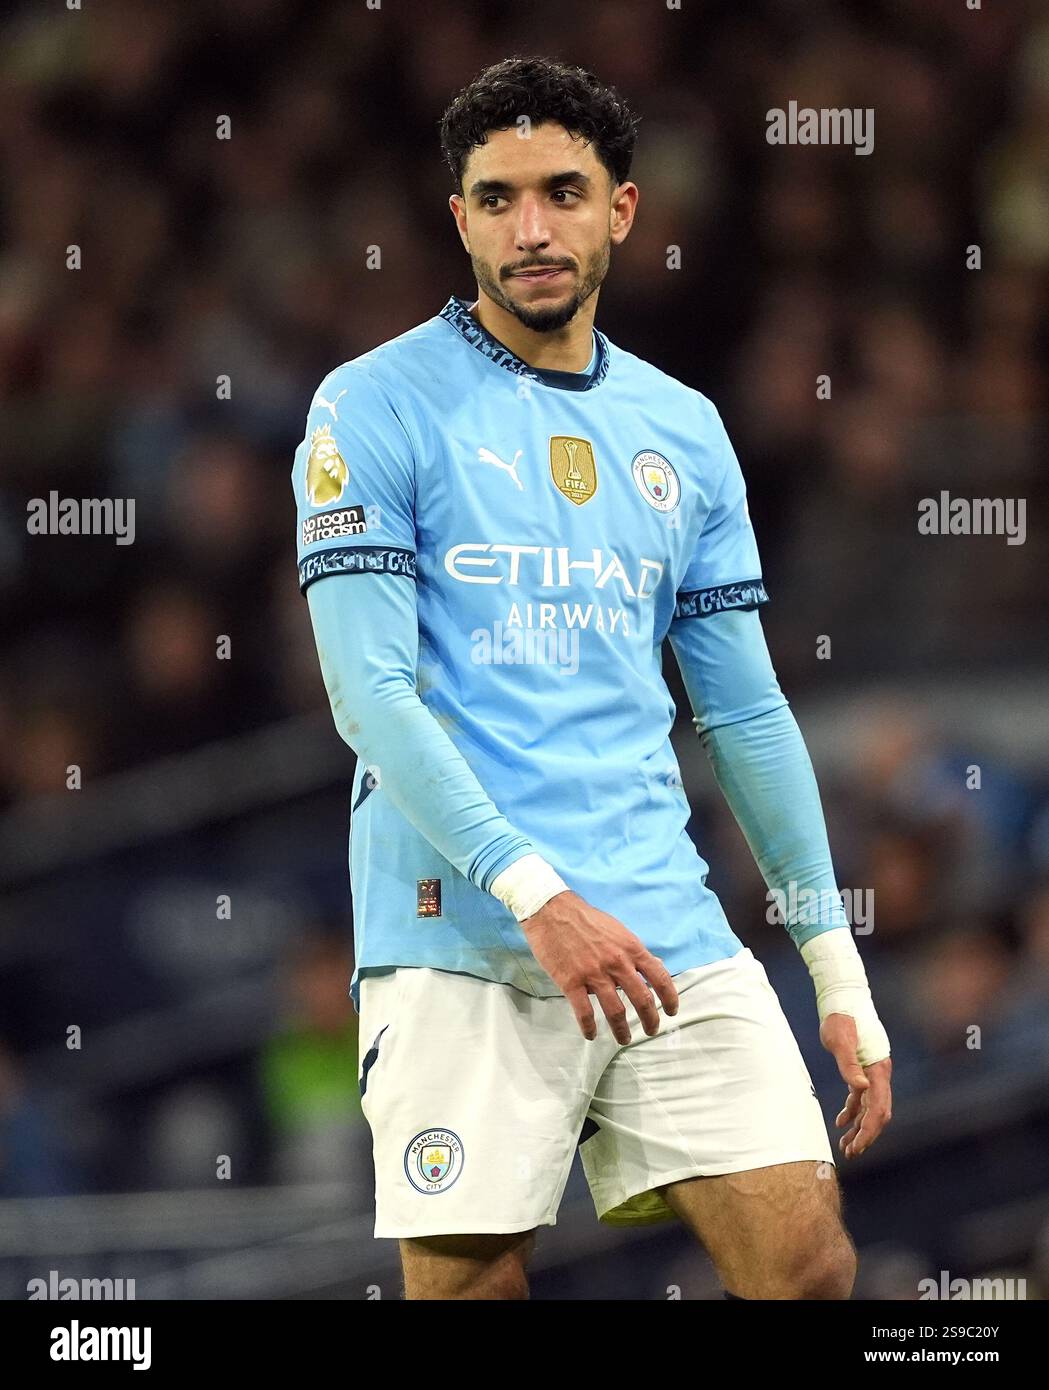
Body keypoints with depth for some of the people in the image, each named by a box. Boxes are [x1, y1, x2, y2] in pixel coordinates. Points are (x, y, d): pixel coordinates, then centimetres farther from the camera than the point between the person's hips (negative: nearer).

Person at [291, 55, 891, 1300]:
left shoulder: (682, 429, 16)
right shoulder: (376, 406, 0)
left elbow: (746, 714, 18)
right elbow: (368, 694, -8)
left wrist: (838, 975, 13)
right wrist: (537, 892, -19)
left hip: (667, 930, 4)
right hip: (460, 936, -4)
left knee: (807, 1266, -7)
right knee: (471, 1282, -6)